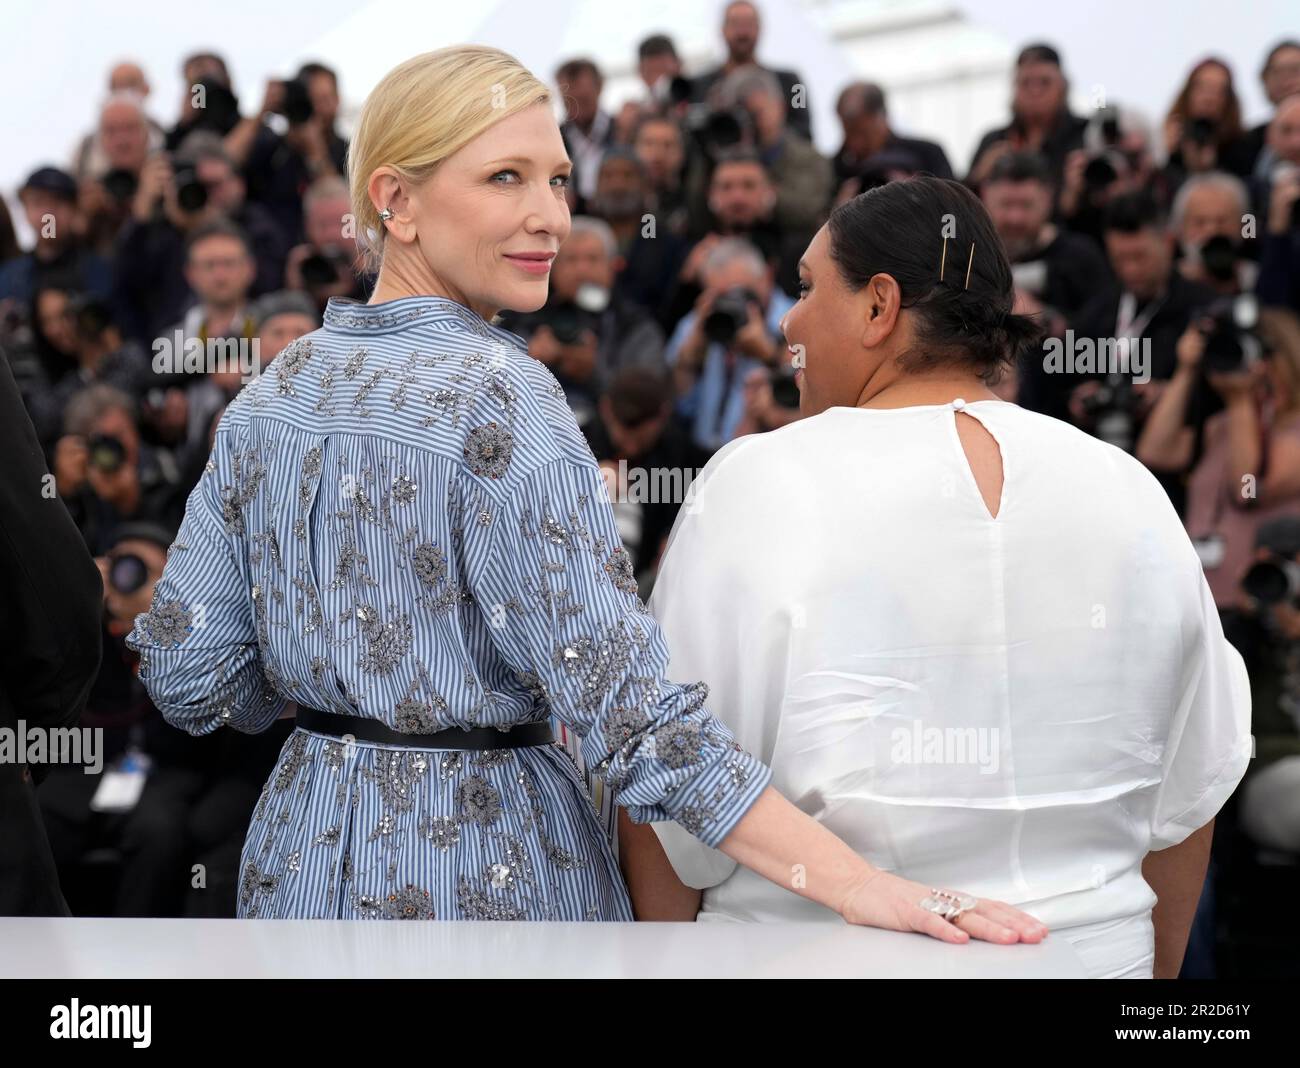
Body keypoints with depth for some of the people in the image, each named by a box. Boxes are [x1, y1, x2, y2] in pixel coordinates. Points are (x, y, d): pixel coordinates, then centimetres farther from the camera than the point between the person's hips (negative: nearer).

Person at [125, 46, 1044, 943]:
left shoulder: (272, 396, 1)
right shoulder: (500, 401, -19)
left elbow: (190, 677, 2)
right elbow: (623, 700, -26)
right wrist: (852, 884, -30)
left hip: (299, 852, 6)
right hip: (479, 871, -6)